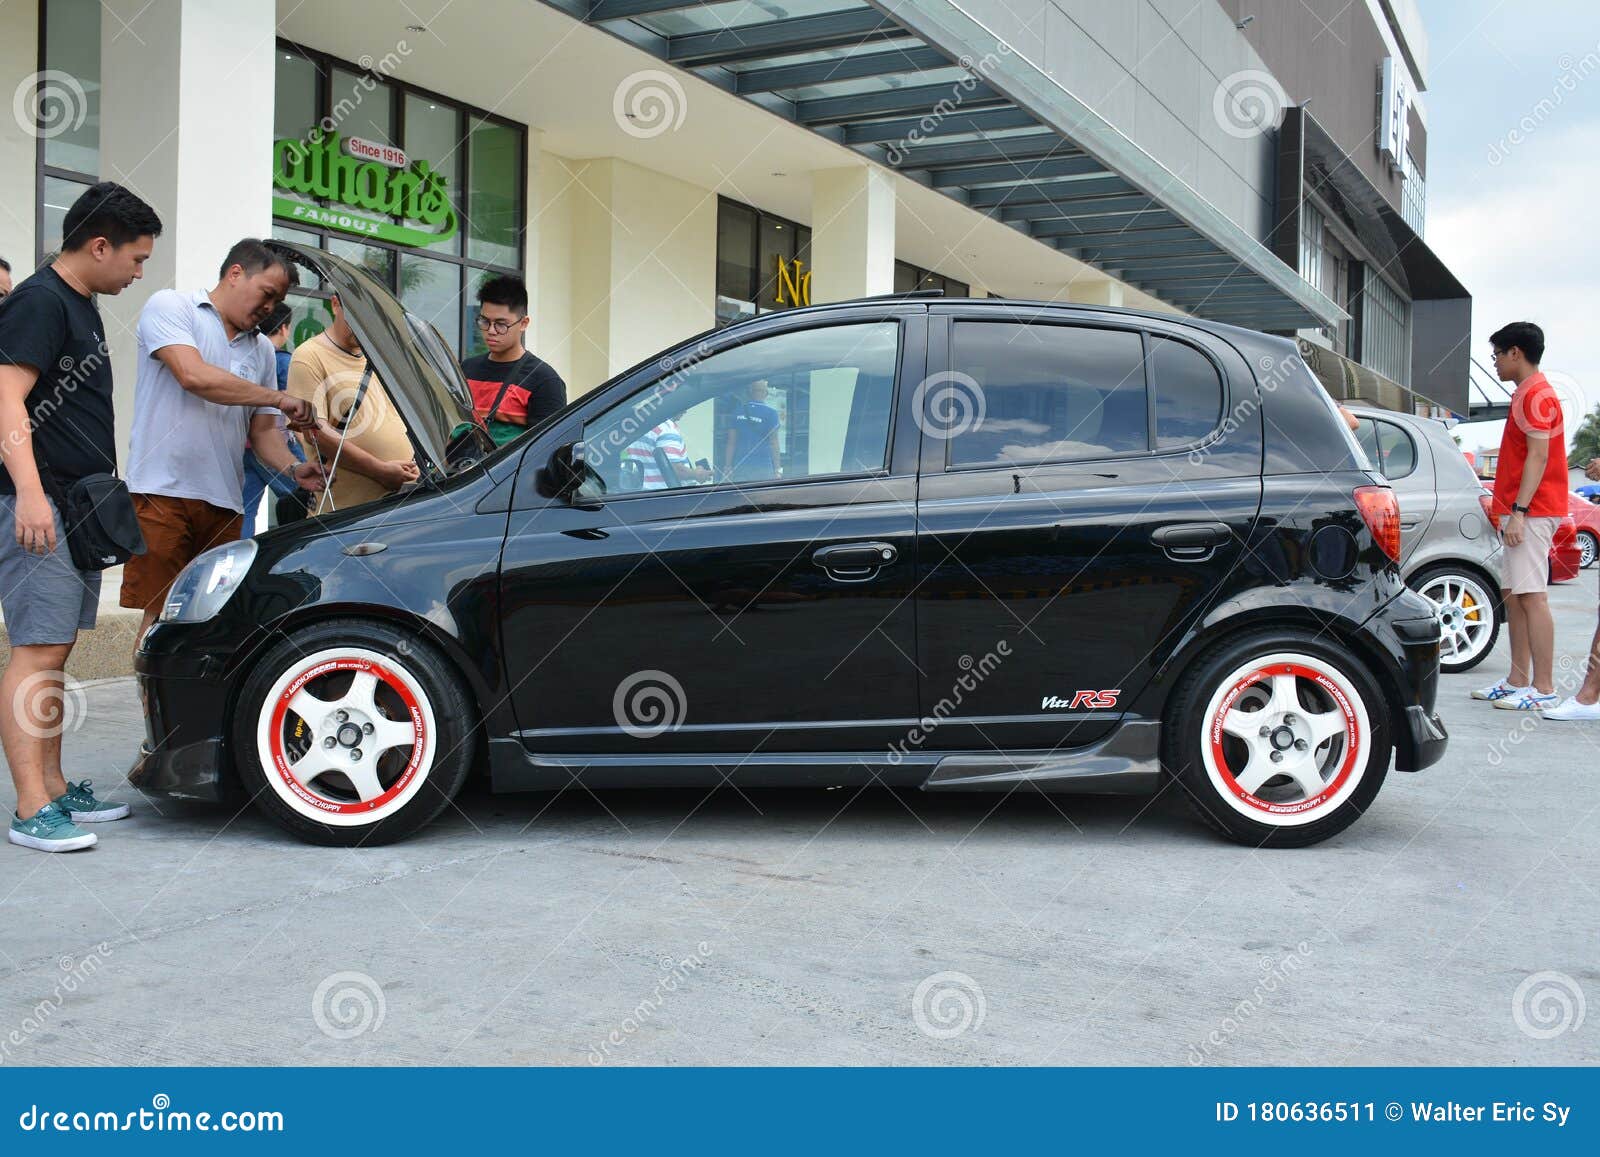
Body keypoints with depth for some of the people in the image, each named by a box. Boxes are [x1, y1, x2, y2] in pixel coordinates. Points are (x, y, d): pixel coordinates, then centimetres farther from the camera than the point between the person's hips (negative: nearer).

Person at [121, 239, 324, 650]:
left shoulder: (262, 350, 20)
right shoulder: (170, 307, 2)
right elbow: (193, 375, -15)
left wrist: (293, 469, 0)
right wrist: (277, 397, -9)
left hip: (225, 503, 6)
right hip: (164, 490, -6)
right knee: (161, 617, -8)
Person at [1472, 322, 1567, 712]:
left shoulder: (1536, 394, -11)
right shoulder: (1528, 394, 21)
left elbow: (1538, 457, -19)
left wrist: (1519, 511, -24)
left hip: (1531, 511, -11)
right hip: (1520, 511, 11)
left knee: (1531, 596, -12)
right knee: (1512, 595, 11)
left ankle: (1544, 689, -13)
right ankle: (1518, 681, 15)